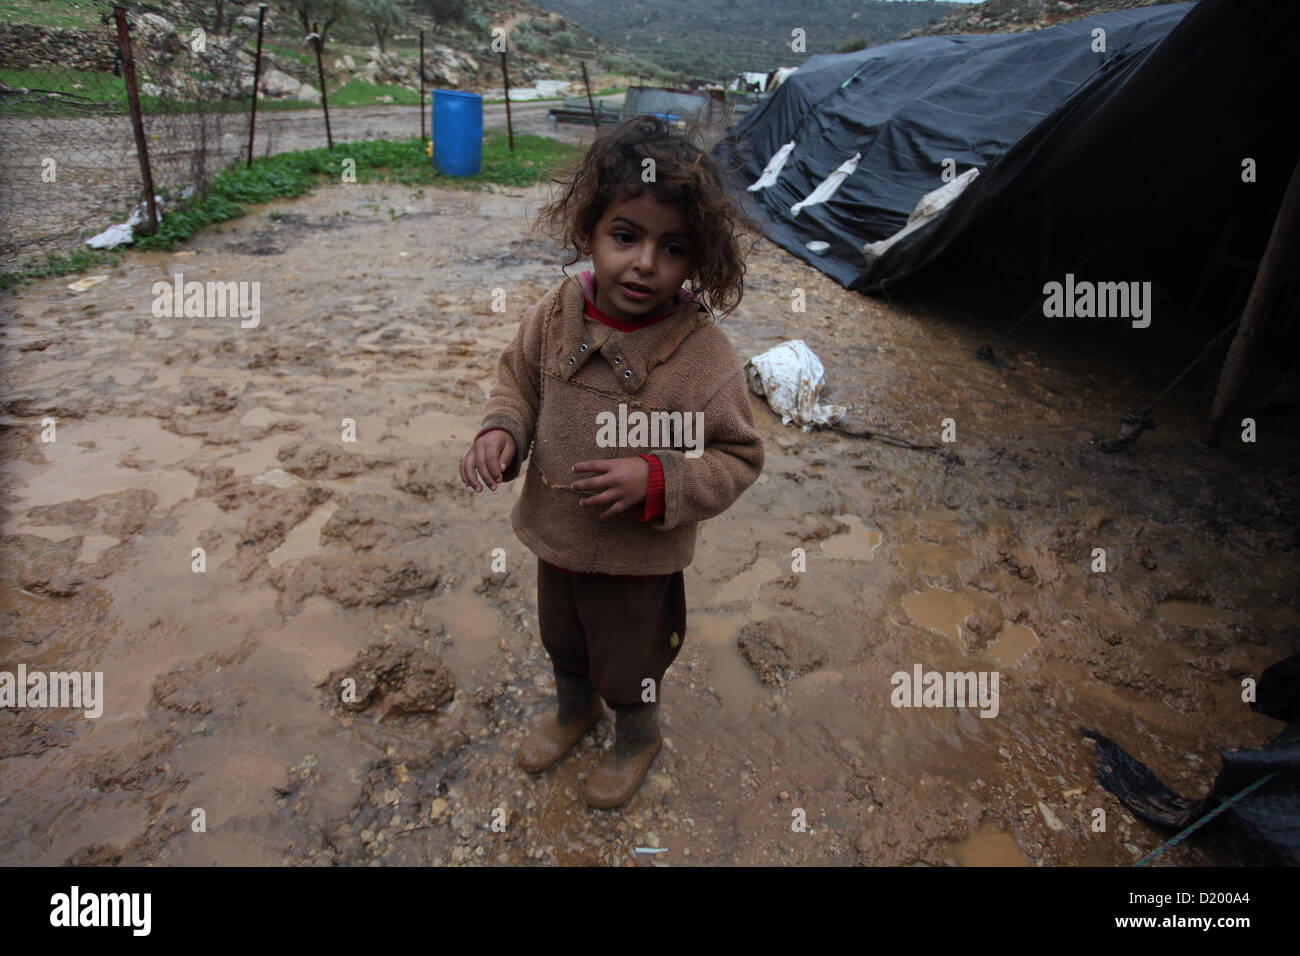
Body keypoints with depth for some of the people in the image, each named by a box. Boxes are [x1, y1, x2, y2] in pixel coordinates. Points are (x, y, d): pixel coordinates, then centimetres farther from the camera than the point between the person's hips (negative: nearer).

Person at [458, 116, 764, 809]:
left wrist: (656, 480, -31)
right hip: (556, 539, 5)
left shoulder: (703, 351, -26)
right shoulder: (556, 313, -14)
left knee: (626, 666, 21)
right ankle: (573, 710, 64)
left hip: (638, 561, -4)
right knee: (562, 642, 31)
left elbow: (737, 458, -17)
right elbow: (519, 377, 5)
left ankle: (636, 738, 55)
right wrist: (502, 429, -15)